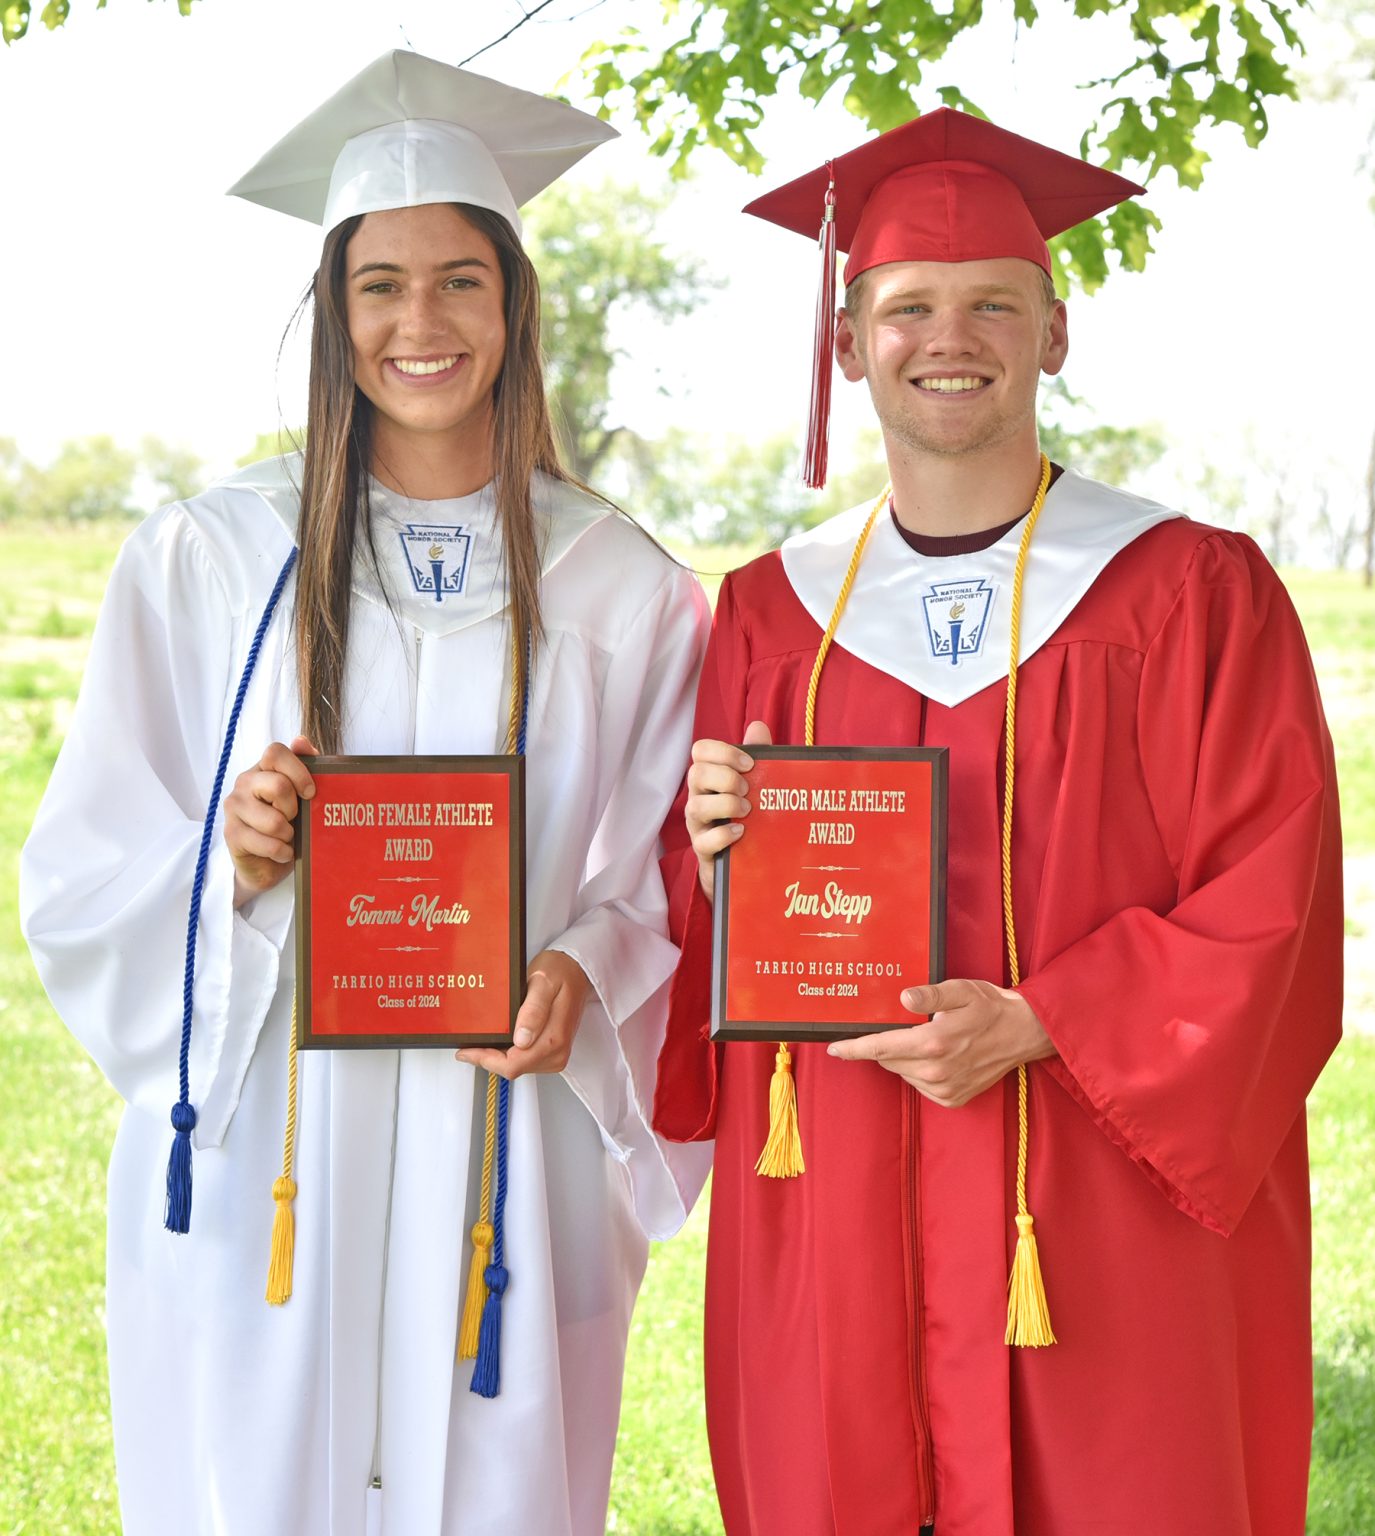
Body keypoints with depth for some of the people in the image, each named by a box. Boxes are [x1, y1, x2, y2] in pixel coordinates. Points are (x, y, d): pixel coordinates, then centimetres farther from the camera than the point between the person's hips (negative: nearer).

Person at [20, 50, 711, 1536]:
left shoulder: (621, 588, 3)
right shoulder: (206, 558, 2)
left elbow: (667, 881, 6)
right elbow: (82, 875, 3)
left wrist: (583, 973, -13)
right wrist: (231, 863, -16)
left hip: (502, 1174, 1)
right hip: (260, 1173, 0)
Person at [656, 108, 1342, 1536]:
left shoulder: (1191, 594, -3)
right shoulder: (771, 612, 8)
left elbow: (1269, 906, -7)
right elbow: (703, 936, 12)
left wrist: (1036, 1021, -17)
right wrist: (717, 865, -10)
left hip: (1101, 1241, -3)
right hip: (831, 1244, 3)